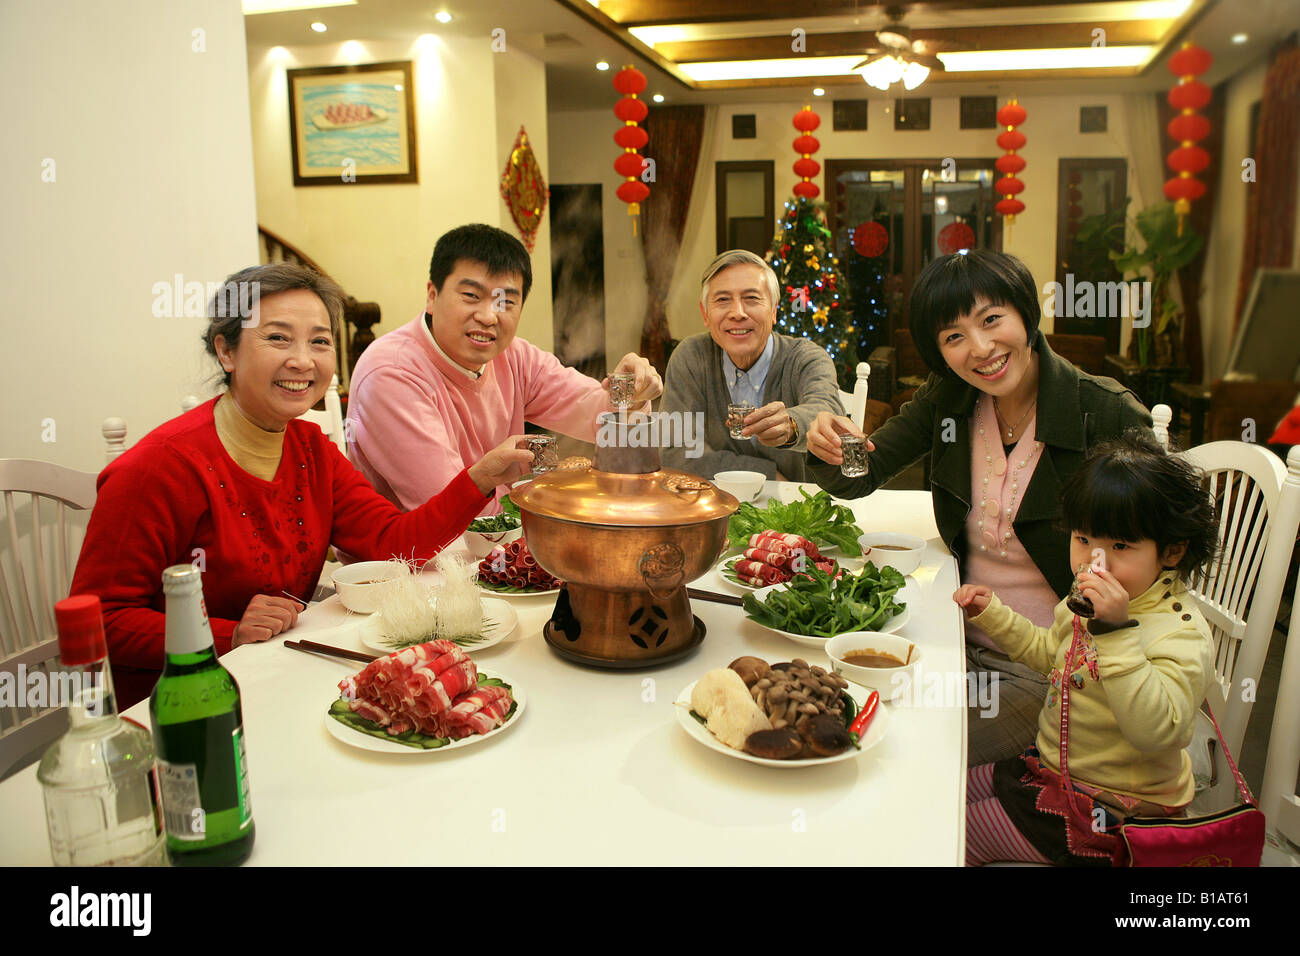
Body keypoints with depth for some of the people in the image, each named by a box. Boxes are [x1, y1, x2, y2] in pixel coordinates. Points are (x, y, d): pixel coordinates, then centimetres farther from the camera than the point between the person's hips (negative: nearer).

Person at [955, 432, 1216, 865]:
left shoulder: (1182, 633, -26)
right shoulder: (1090, 600, 1)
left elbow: (1156, 731, -40)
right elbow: (1048, 651, 22)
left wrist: (1116, 630, -44)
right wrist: (992, 612, 12)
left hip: (1106, 807, -8)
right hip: (1055, 766, 8)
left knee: (954, 837, -5)